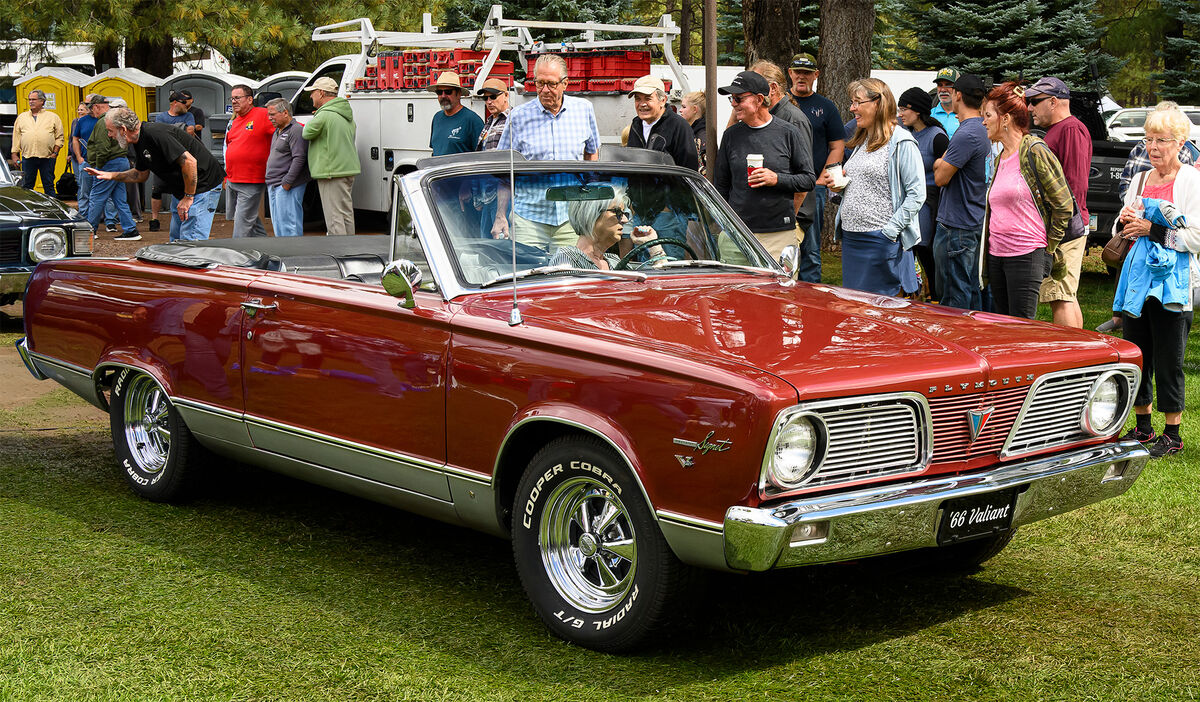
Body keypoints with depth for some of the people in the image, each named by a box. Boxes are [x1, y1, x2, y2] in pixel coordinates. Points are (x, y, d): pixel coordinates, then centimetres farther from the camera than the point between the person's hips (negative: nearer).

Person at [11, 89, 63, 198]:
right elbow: (16, 137, 14)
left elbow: (59, 137, 7)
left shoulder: (53, 117, 8)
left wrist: (55, 152, -4)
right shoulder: (22, 117, 14)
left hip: (47, 157, -2)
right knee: (26, 187, 3)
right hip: (27, 157, 2)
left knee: (49, 186, 2)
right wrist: (14, 155, 7)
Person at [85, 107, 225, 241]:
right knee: (176, 239, 12)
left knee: (191, 241, -14)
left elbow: (189, 162, -28)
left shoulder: (155, 134, -24)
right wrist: (111, 175, 11)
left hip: (202, 184, -10)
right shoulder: (139, 141, 8)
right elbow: (141, 174, 23)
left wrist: (188, 197, -20)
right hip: (181, 190, 10)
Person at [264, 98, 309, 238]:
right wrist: (269, 180, 19)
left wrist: (287, 182, -21)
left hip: (287, 186, -10)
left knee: (288, 223, -11)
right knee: (277, 222, 12)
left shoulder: (296, 131, -12)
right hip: (273, 186, 10)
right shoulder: (278, 132, 20)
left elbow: (299, 158, -19)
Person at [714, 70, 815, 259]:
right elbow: (722, 185, 16)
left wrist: (777, 179, -12)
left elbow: (809, 180, 4)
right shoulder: (731, 135, 9)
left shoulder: (788, 132, 1)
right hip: (737, 232, 2)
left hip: (780, 233, -2)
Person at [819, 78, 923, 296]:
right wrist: (838, 185, 6)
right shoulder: (861, 142, 17)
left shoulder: (901, 143, -9)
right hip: (850, 238, 9)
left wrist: (890, 231, -18)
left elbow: (917, 195, -14)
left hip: (881, 241, -8)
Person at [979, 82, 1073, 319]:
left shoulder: (1035, 152, -9)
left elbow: (1064, 206, -9)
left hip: (1027, 255, -8)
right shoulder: (1000, 159, 16)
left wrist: (1049, 248, -5)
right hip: (996, 255, 8)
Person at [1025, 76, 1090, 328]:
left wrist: (1066, 224, -22)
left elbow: (1076, 184, -19)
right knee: (1067, 297, 15)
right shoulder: (1056, 130, 22)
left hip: (1064, 230, -11)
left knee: (1060, 298, -10)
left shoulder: (1072, 129, -11)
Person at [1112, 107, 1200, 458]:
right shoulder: (1140, 180, 14)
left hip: (1171, 283, -6)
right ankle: (1142, 427, 22)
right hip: (1137, 277, 6)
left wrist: (1153, 229, -16)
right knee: (1136, 355, 10)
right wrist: (1124, 222, -1)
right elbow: (1122, 232, 21)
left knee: (1168, 360, -2)